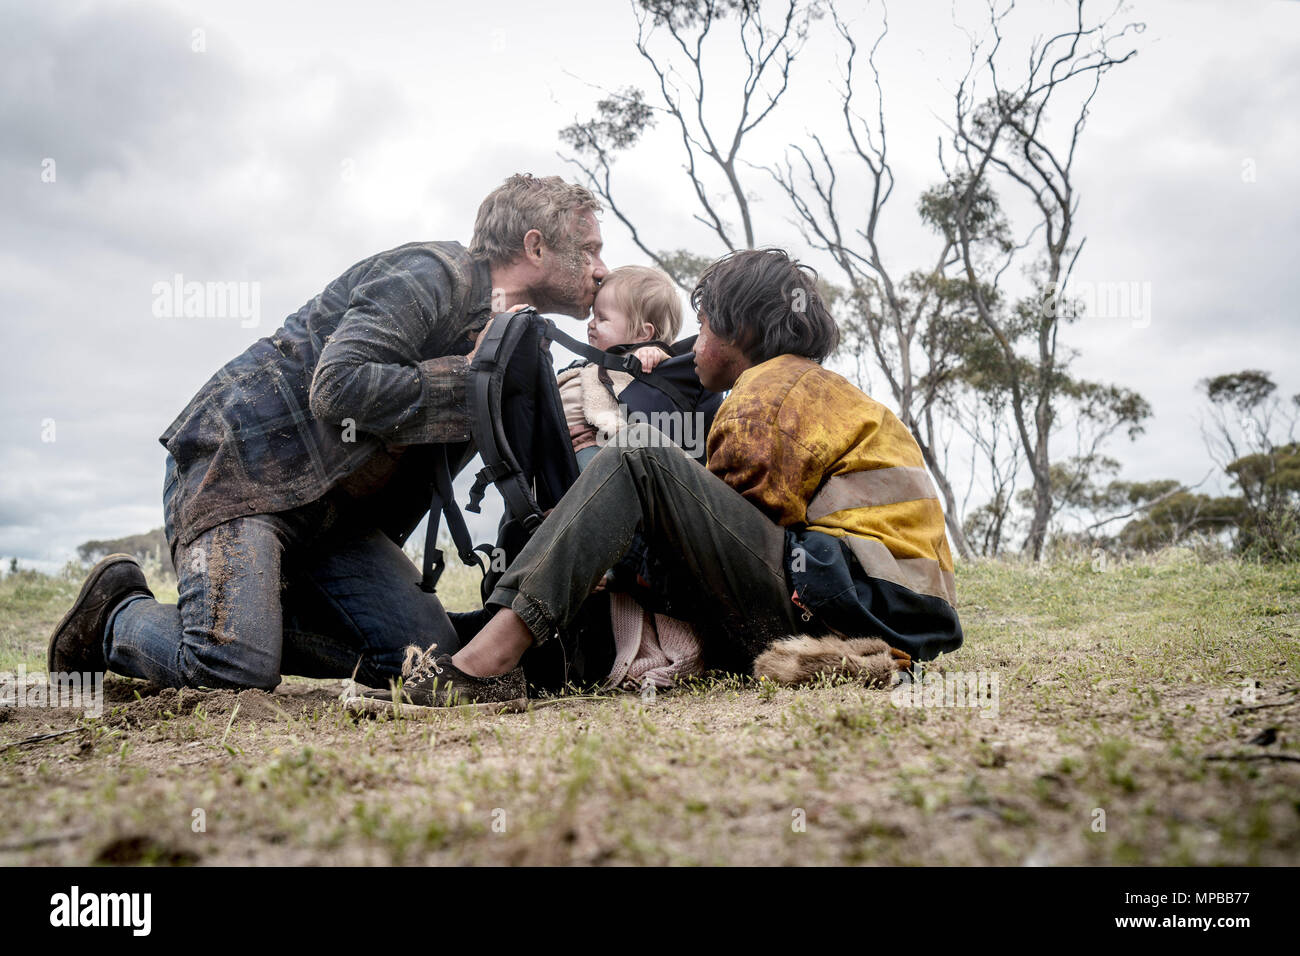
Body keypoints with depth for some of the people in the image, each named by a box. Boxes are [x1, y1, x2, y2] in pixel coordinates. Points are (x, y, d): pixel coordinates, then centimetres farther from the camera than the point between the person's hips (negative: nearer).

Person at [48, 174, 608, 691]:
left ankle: (254, 613, 6)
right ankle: (115, 617, 8)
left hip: (335, 513, 8)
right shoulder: (434, 273, -13)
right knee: (235, 672, -23)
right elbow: (337, 388, -25)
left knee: (430, 660, -9)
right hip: (238, 462, -8)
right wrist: (467, 375, -15)